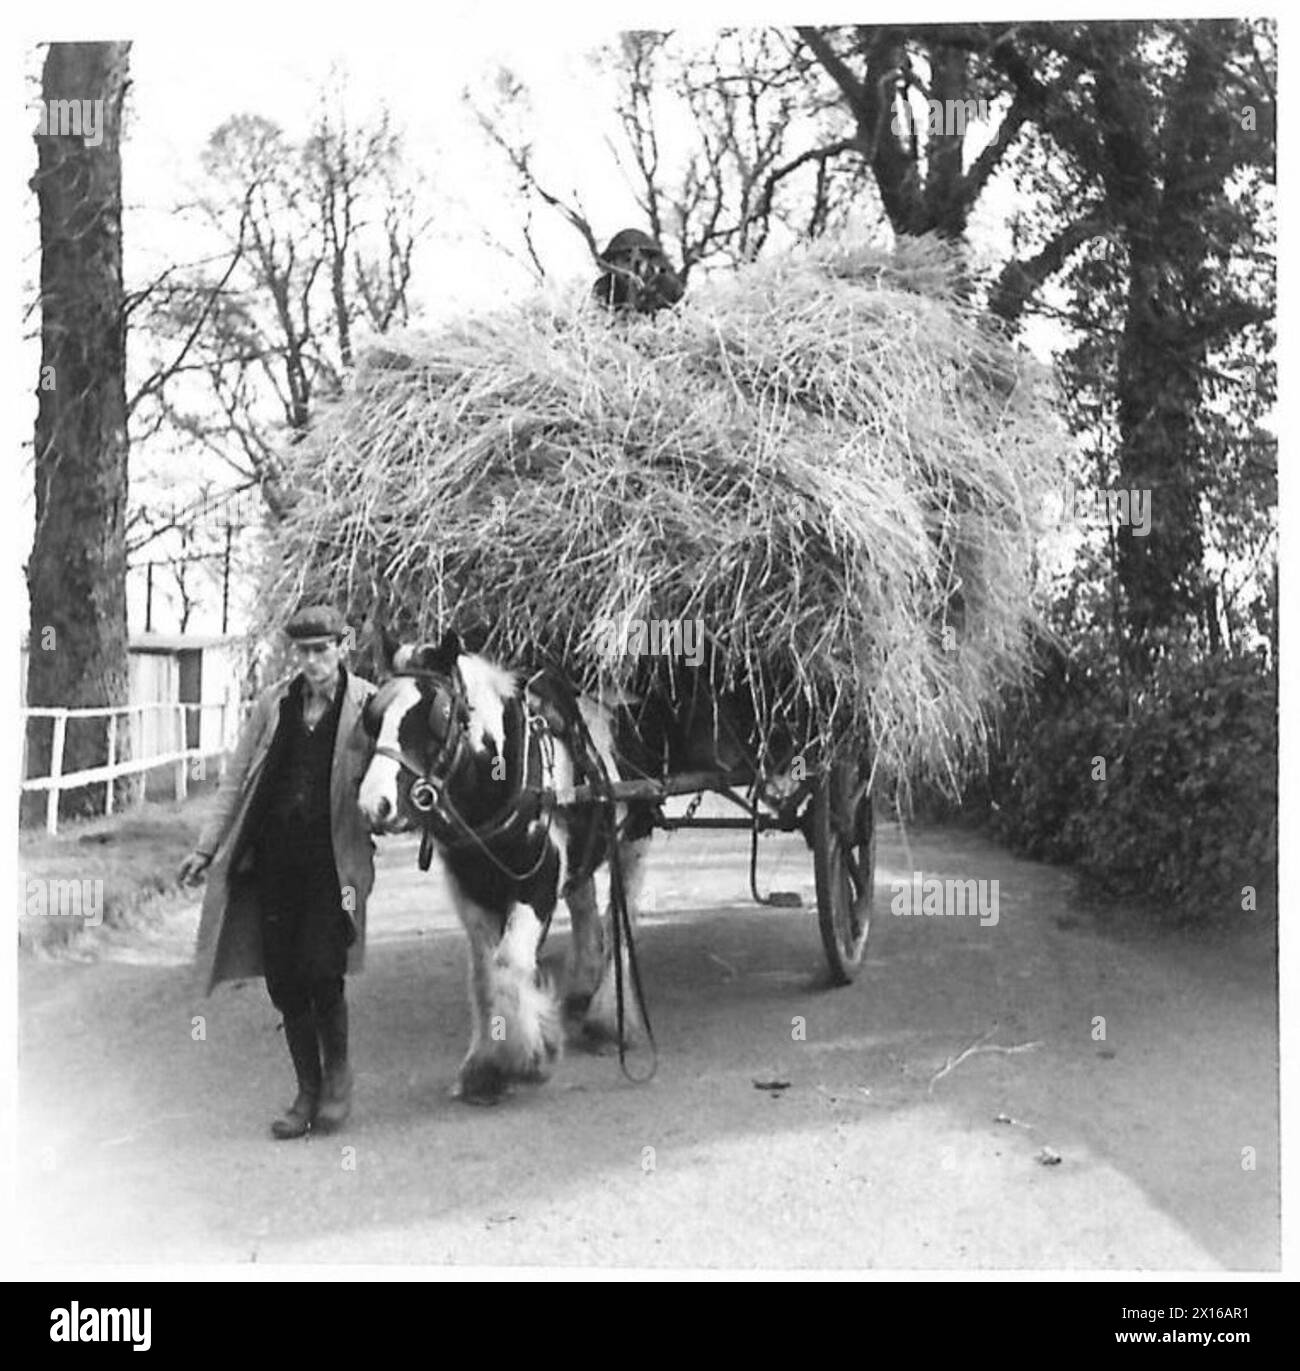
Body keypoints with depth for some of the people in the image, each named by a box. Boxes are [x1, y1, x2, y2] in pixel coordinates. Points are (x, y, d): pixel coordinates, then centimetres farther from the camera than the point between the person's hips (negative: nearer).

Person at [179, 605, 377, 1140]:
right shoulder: (273, 703, 8)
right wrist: (207, 847, 8)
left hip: (334, 859, -4)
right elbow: (237, 779, 12)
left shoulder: (369, 705, -2)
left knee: (321, 975, -10)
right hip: (274, 859, 4)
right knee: (283, 981, 6)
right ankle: (308, 1093, 20)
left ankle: (337, 1077, 15)